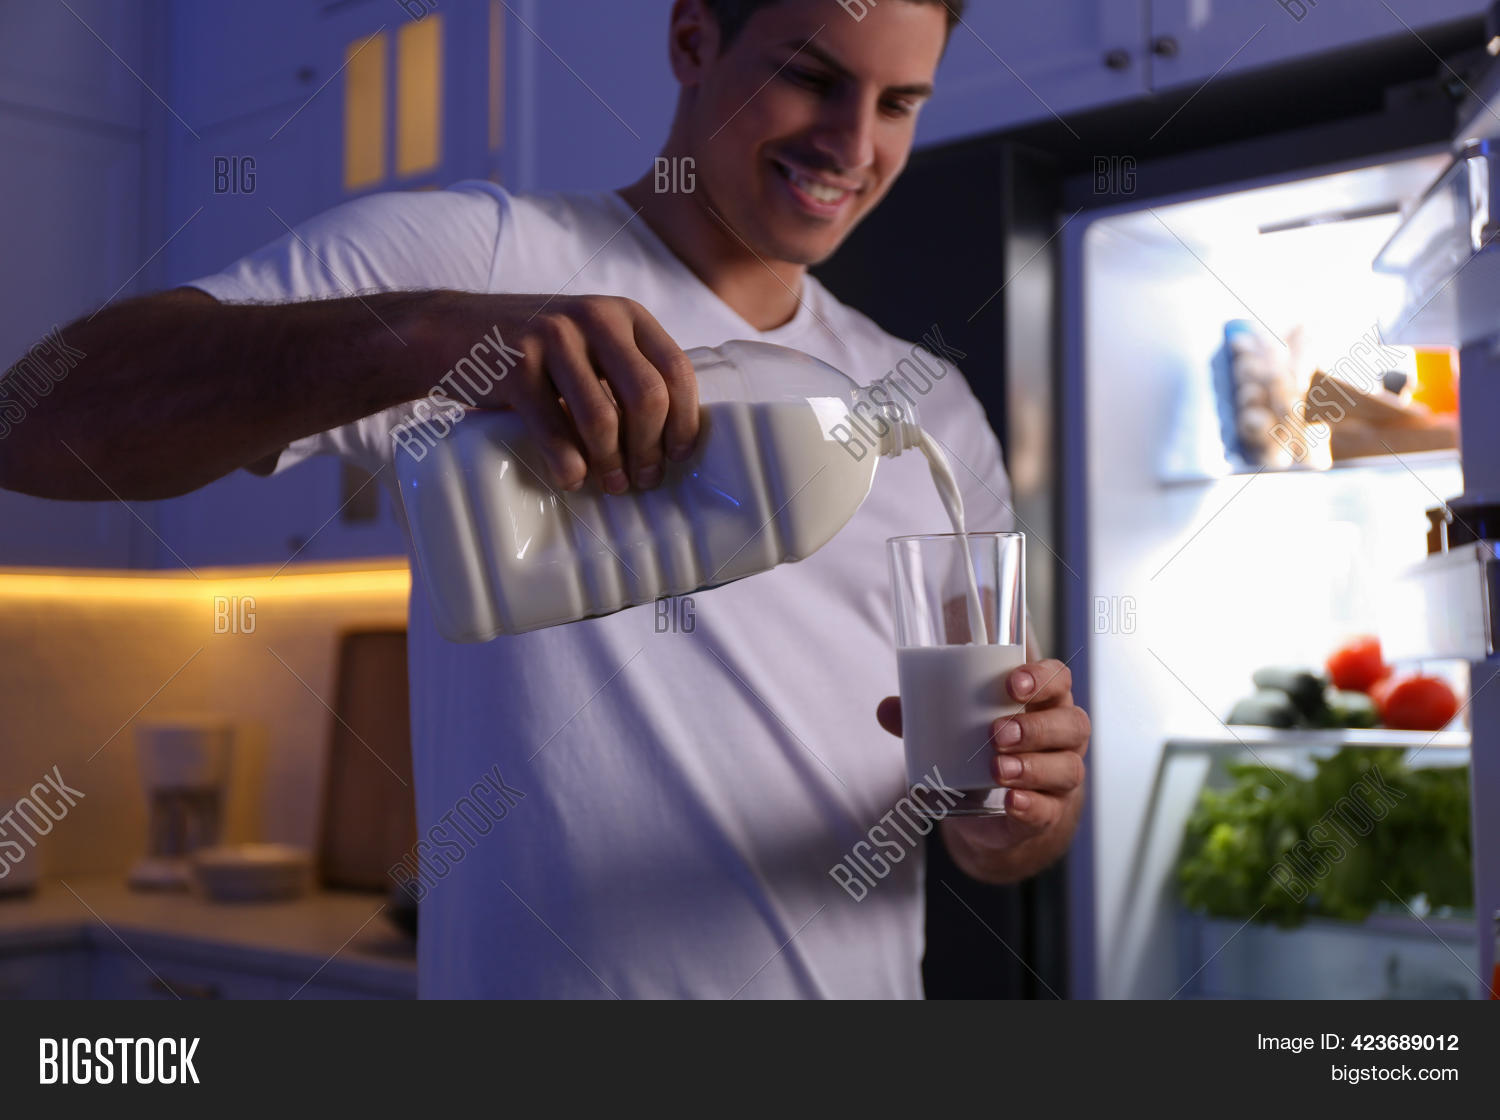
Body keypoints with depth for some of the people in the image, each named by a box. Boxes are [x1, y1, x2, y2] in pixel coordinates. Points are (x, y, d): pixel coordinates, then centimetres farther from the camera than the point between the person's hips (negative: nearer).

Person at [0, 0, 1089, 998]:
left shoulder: (936, 412, 6)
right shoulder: (478, 251, -8)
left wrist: (1024, 809, -17)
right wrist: (426, 333, -36)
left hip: (863, 980, 5)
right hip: (543, 977, -4)